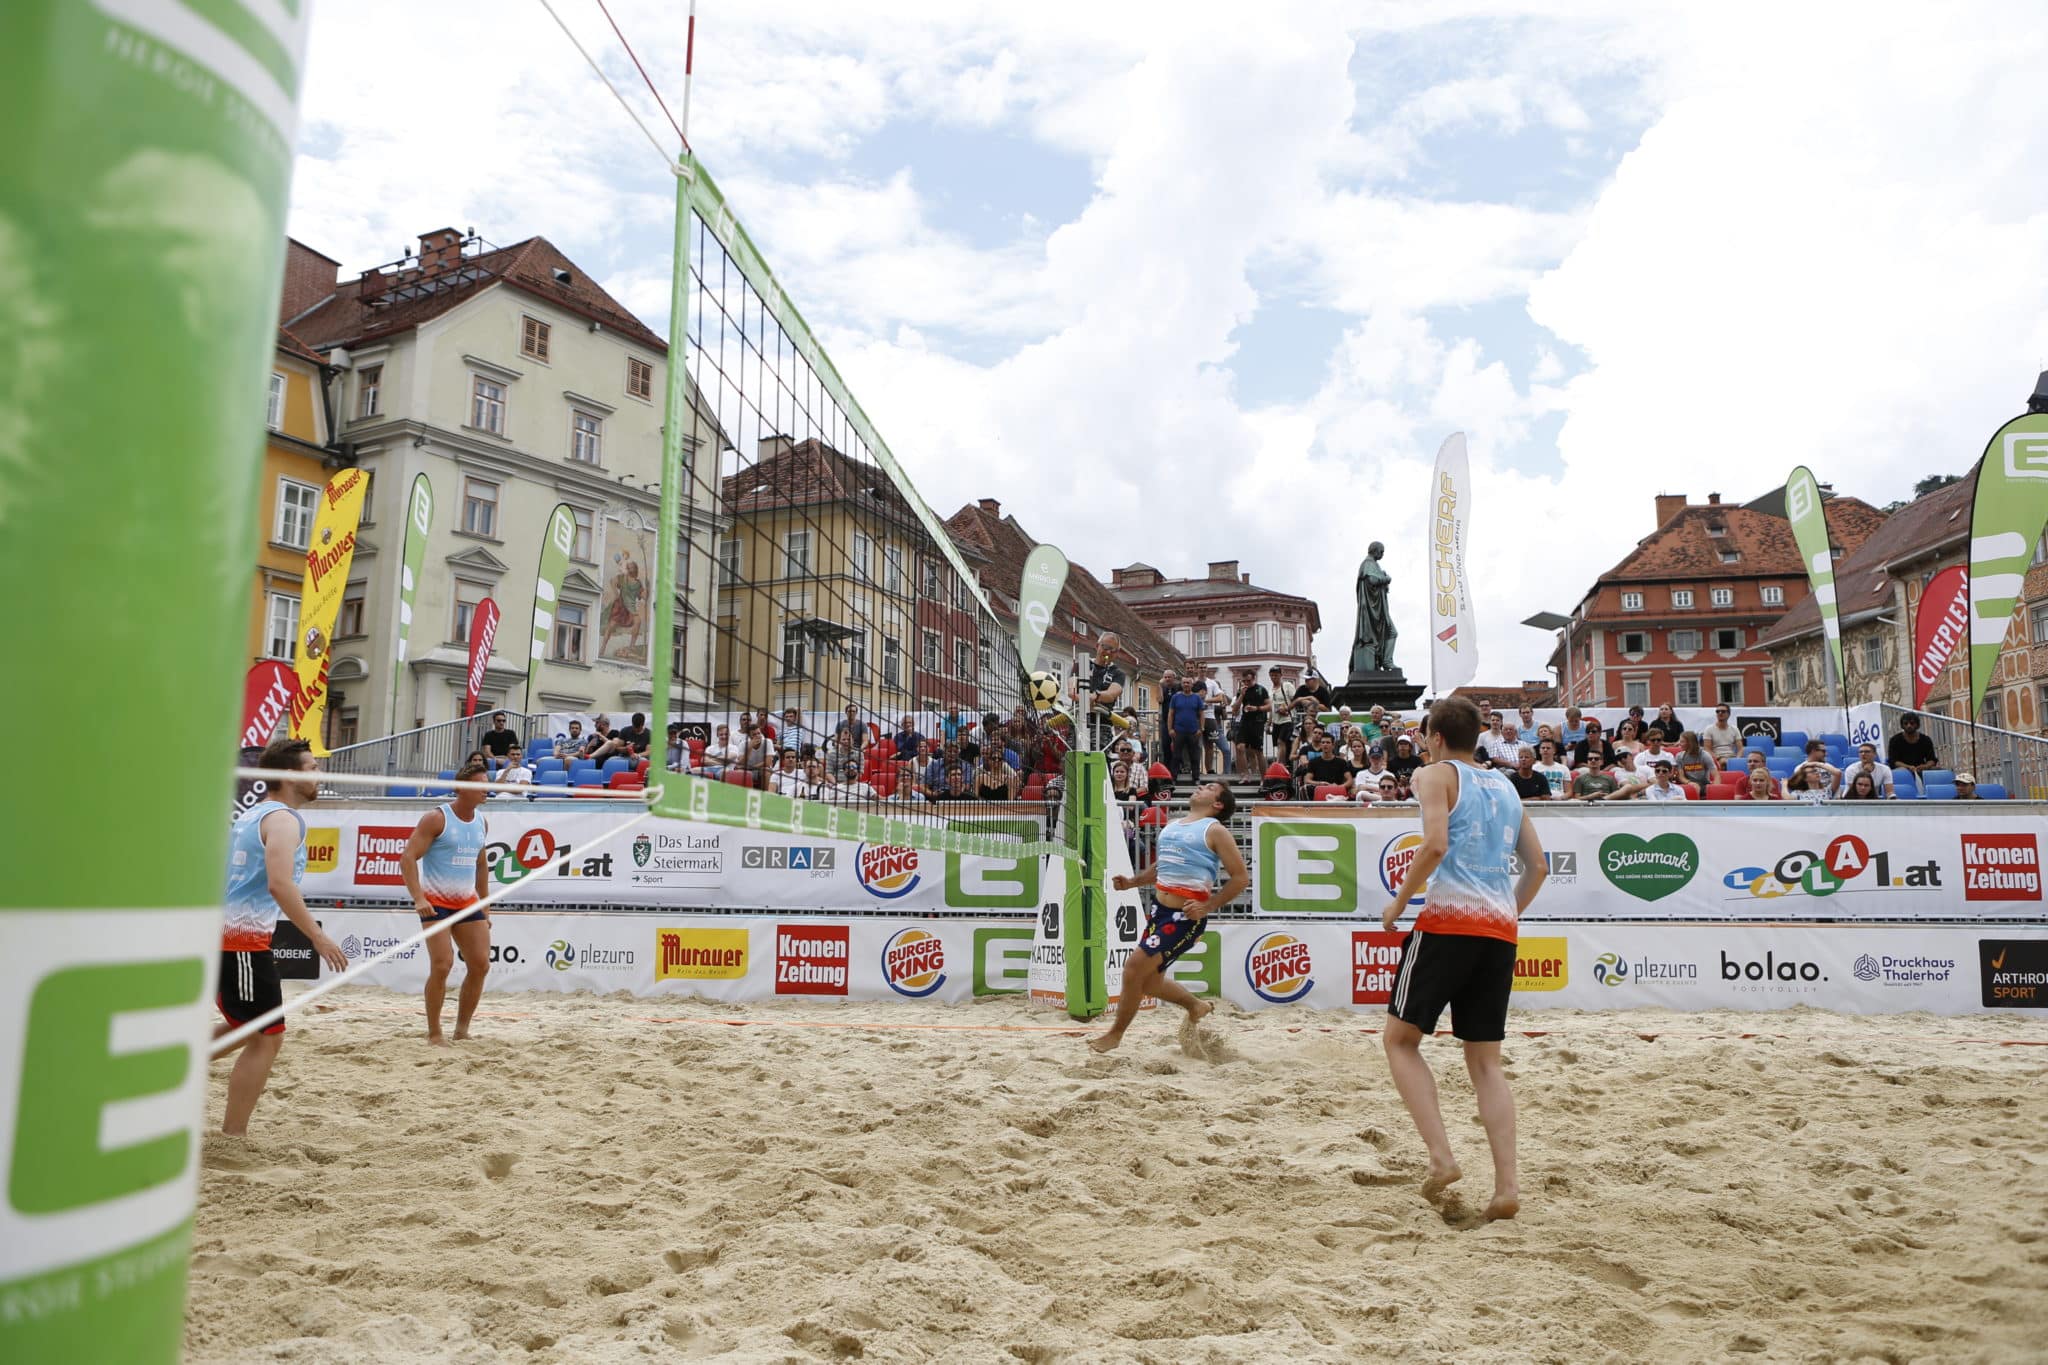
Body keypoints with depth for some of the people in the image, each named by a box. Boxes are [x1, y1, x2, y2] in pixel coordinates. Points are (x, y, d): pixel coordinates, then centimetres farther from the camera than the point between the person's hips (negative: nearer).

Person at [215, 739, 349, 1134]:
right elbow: (279, 884, -25)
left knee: (245, 1028, 26)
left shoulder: (253, 814, 18)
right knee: (267, 1038, -2)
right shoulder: (284, 819, -12)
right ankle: (233, 1137, 1)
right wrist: (317, 936, -24)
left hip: (222, 934, 10)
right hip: (244, 940, -10)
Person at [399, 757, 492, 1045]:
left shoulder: (480, 820, 10)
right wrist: (418, 898, -27)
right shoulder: (436, 818, -10)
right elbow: (407, 858, -16)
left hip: (468, 902, 6)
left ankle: (462, 1028, 14)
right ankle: (434, 1033, 0)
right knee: (442, 965, -14)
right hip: (436, 902, -6)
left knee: (480, 964, 1)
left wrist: (485, 906, 16)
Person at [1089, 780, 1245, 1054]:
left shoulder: (1215, 831, -6)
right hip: (1159, 909, 8)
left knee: (1135, 966, -12)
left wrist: (1208, 906, -17)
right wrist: (1132, 882, 12)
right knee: (1150, 981, 15)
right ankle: (1196, 1007, 41)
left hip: (1186, 916, -8)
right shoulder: (1171, 826, 16)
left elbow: (1241, 878, -9)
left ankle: (1115, 1034, 5)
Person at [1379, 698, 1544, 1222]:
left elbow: (1435, 844, -14)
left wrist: (1399, 901, -5)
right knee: (1486, 1060, 9)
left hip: (1449, 920, -6)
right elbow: (1536, 867, 19)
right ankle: (1506, 1185, 0)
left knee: (1400, 1039, 5)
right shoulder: (1505, 786, 22)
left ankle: (1442, 1157, -9)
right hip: (1501, 929, 6)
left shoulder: (1435, 774, 3)